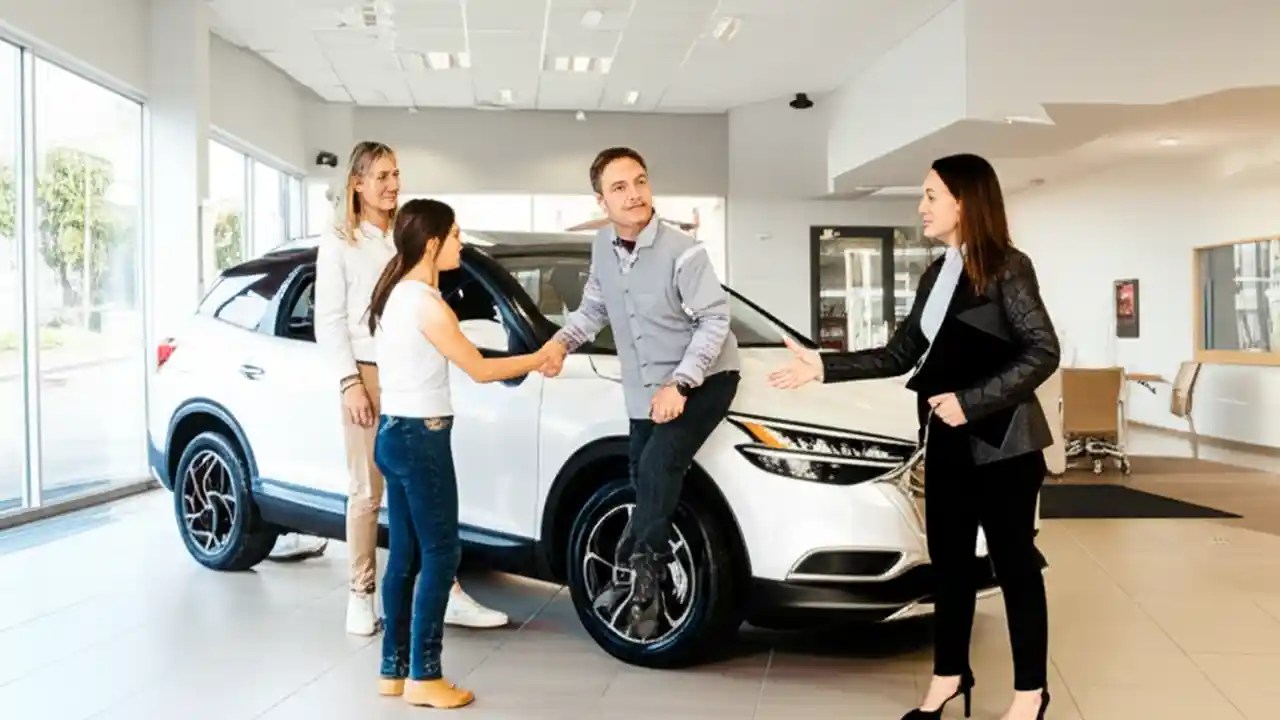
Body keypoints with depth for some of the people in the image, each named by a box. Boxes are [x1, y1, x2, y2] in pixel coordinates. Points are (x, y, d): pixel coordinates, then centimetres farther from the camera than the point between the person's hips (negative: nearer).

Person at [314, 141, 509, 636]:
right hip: (367, 374, -3)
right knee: (368, 491, 2)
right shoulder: (339, 242, 2)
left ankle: (448, 595, 7)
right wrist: (350, 382, -11)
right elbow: (329, 322, -2)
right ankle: (361, 595, 13)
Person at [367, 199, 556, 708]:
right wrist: (540, 359, -4)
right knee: (440, 553, -2)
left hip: (393, 432, 10)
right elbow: (480, 369, -13)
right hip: (420, 436, -10)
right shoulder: (424, 302, -17)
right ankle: (423, 677, 5)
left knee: (405, 554, 13)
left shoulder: (397, 293, 11)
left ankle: (394, 670, 20)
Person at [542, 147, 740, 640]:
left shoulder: (682, 252, -23)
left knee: (658, 467, -20)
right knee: (645, 481, 13)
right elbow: (593, 309, 9)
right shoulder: (602, 247, -3)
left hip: (704, 379, -6)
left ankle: (642, 576, -1)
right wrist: (563, 341, -10)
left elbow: (715, 321, -20)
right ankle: (646, 580, 32)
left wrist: (679, 384, -26)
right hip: (646, 387, 6)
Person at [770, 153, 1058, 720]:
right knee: (948, 560, 13)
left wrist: (972, 401, -21)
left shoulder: (1007, 268, -9)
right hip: (948, 441, 7)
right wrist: (823, 367, 4)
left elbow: (1043, 352, -15)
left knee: (1013, 562, 4)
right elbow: (899, 355, 11)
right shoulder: (936, 275, 11)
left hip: (1002, 442, -7)